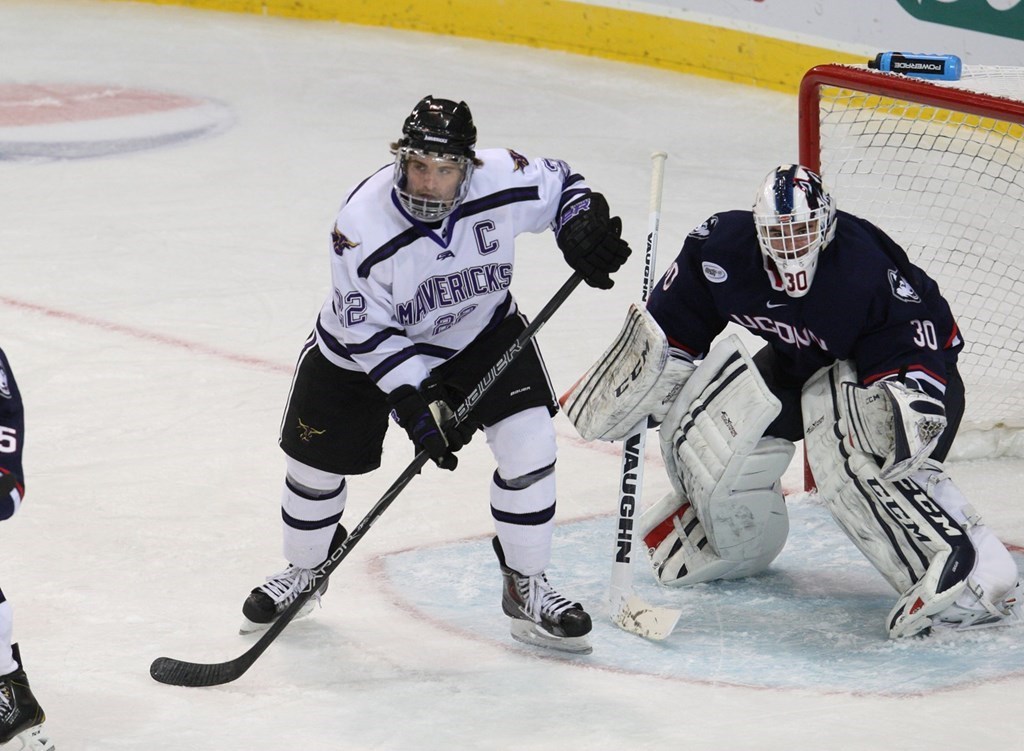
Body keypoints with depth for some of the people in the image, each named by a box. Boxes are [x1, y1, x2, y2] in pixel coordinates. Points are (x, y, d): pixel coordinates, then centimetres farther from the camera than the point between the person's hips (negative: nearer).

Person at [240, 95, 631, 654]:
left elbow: (559, 185, -4)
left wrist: (583, 227, -23)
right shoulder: (361, 225, -34)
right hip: (365, 346, -1)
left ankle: (525, 588, 4)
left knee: (528, 444, -14)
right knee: (316, 462, 6)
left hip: (481, 330, 2)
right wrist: (415, 400, -32)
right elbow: (368, 332, -25)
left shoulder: (504, 182, -28)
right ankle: (303, 572, 38)